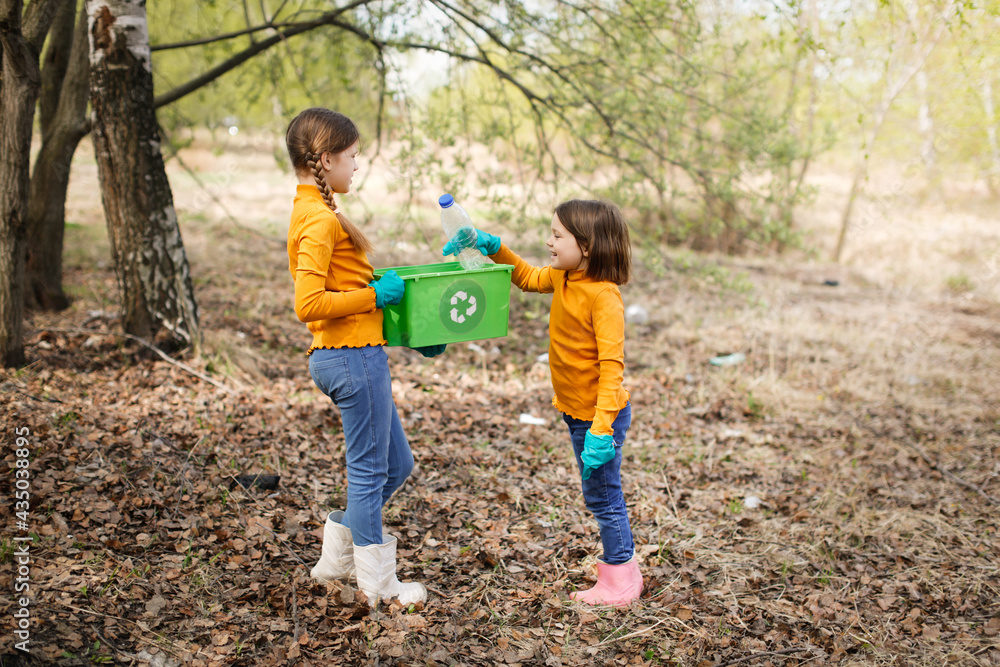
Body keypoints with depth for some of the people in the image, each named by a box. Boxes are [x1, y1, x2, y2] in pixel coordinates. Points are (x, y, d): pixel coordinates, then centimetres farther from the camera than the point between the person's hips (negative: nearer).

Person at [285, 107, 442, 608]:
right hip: (352, 355, -10)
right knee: (370, 469, 3)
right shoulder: (320, 220, -17)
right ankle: (378, 584, 19)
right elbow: (308, 304, -25)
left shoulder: (315, 212, 15)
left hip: (344, 355, 10)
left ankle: (337, 557, 28)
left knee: (395, 465, 18)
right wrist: (373, 294, -16)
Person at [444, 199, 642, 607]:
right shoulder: (563, 279, 3)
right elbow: (528, 278, 24)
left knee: (603, 498, 3)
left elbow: (612, 364, -27)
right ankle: (620, 576, 33)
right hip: (576, 413, 9)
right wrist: (494, 248, 8)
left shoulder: (603, 295, -23)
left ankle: (621, 582, 19)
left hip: (598, 415, -9)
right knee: (600, 498, 19)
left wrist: (601, 427, -32)